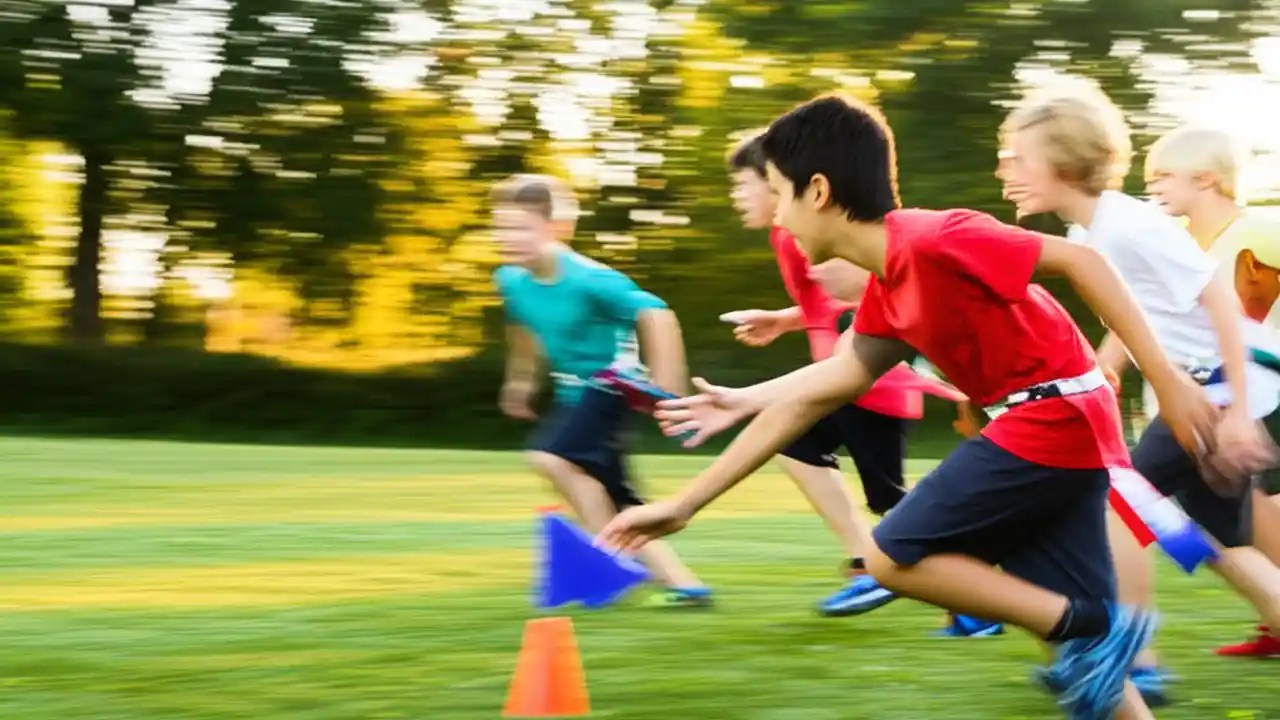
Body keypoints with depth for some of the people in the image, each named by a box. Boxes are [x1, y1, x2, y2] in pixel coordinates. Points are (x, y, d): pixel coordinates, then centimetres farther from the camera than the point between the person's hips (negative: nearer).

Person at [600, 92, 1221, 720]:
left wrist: (1166, 378, -20)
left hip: (1055, 418, -9)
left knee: (894, 556, -4)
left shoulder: (935, 239, -17)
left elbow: (1079, 261, -18)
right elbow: (806, 402, 15)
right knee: (1076, 627, 8)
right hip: (1063, 430, 9)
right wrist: (681, 505, 16)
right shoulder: (885, 295, 11)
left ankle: (1091, 628, -6)